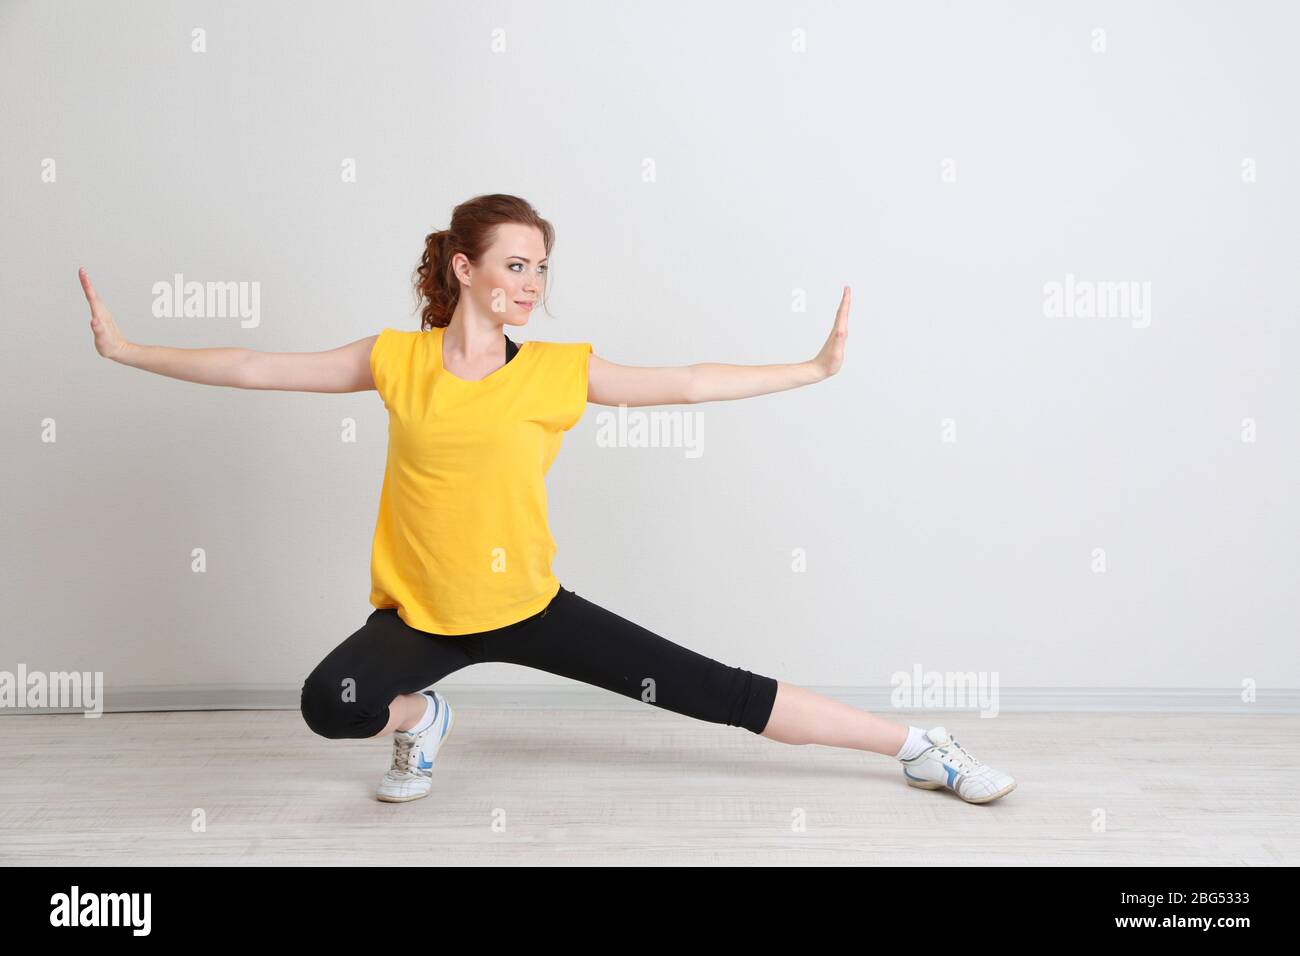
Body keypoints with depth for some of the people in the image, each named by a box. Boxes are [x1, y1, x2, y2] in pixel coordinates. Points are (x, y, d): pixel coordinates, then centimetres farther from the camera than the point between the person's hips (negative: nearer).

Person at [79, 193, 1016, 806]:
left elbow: (690, 384, -7)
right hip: (418, 611, 1)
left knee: (724, 694, -4)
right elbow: (254, 367, -1)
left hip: (531, 606, -1)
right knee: (329, 705, -30)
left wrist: (817, 367, -9)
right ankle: (419, 717, 8)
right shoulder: (398, 360, -7)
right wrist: (124, 348, 0)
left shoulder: (561, 369, -8)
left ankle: (920, 749, 10)